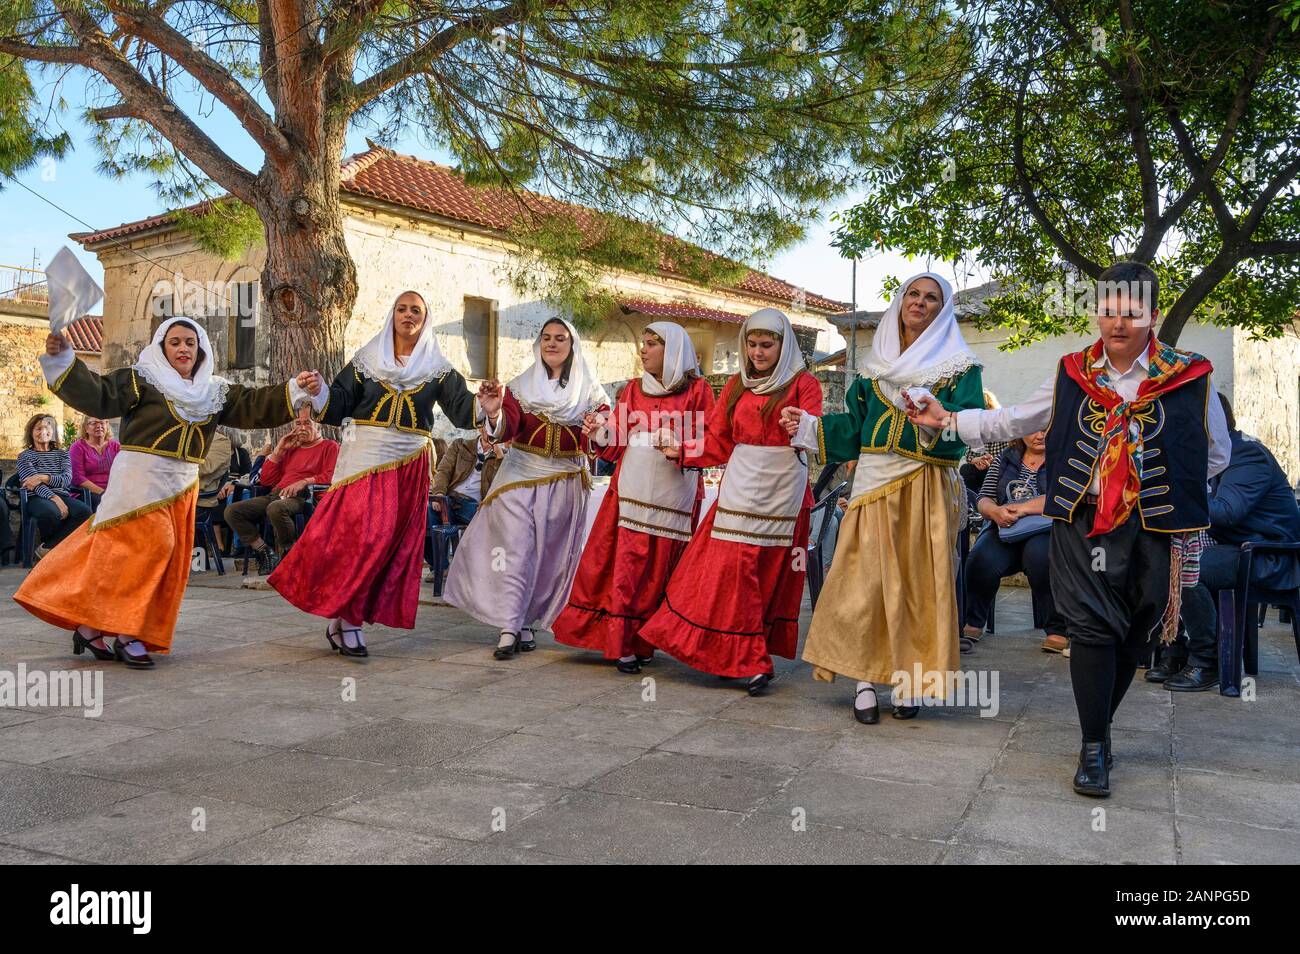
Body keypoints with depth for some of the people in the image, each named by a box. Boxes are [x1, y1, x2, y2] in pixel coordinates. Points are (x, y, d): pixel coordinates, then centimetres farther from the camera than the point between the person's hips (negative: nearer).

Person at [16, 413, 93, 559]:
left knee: (85, 512, -28)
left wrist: (44, 477, -15)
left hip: (61, 495, 4)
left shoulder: (62, 454, 20)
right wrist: (53, 497, -23)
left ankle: (48, 547, -17)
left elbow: (67, 479, 2)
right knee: (52, 512, -40)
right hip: (36, 498, -4)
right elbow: (35, 484, -6)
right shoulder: (25, 456, 10)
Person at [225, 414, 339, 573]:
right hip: (275, 495, 7)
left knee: (276, 508, -41)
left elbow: (331, 476, -4)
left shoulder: (329, 446, 13)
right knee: (232, 511, -13)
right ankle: (265, 553, -12)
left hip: (302, 497, -7)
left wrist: (304, 482, -17)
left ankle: (286, 555, -22)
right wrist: (278, 450, 18)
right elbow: (266, 480, 24)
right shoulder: (290, 449, 30)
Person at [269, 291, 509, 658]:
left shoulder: (438, 369, 9)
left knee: (396, 543, 2)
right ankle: (345, 617, -3)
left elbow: (460, 407, -6)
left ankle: (344, 617, 13)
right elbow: (338, 407, 5)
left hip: (409, 464, 2)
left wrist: (485, 409, -28)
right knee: (359, 532, -14)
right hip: (364, 457, -2)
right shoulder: (366, 360, 9)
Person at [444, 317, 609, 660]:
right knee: (515, 549, -10)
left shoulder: (589, 391, 4)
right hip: (521, 475, -1)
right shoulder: (521, 386, 3)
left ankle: (525, 622, 19)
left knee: (550, 555, 6)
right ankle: (509, 628, -9)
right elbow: (507, 431, -10)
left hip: (565, 481, 1)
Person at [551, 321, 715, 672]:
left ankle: (641, 643, 12)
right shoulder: (633, 390, 17)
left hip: (673, 495, -3)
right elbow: (617, 446, 12)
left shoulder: (697, 390, 5)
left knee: (658, 570, 1)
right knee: (626, 566, -2)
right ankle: (621, 645, 5)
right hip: (631, 491, 3)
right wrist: (599, 436, -7)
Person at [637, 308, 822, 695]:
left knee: (770, 576, 1)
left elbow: (816, 440, -9)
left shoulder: (803, 384, 1)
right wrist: (682, 450, 3)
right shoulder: (737, 386, 15)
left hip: (781, 494, -3)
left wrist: (803, 430, -30)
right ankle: (752, 660, 6)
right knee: (733, 572, -3)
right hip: (739, 490, 4)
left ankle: (749, 657, 9)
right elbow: (718, 442, 16)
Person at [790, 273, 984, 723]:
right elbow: (854, 427, 17)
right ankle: (864, 680, 4)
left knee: (920, 581, 0)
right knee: (867, 579, -4)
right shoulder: (876, 364, 16)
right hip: (876, 482, 2)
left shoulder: (959, 366, 5)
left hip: (926, 488, -2)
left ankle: (910, 681, 11)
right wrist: (810, 425, 11)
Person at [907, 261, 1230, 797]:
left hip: (1152, 529, 0)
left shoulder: (1188, 379, -1)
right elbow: (1016, 421, 14)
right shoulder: (1072, 375, 6)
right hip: (1082, 522, 0)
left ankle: (1099, 729, 26)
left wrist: (1169, 490, 0)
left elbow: (1216, 453, 11)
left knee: (1133, 637, 7)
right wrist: (948, 420, 7)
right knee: (1092, 628, -5)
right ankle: (1094, 750, 4)